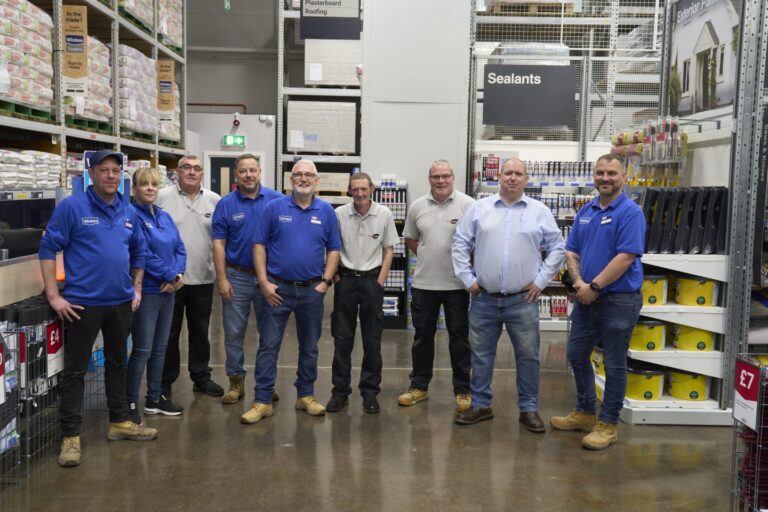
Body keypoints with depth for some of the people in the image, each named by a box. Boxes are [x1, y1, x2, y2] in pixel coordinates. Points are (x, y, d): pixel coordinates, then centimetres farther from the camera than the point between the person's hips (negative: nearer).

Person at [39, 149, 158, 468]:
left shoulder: (128, 212, 7)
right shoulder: (72, 207, -9)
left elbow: (138, 252, 19)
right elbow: (48, 249, -9)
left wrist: (136, 289, 13)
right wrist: (54, 295, -13)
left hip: (121, 302, 6)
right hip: (83, 303, -6)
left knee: (117, 363, 17)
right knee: (74, 370, 2)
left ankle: (120, 423, 31)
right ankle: (70, 437, 11)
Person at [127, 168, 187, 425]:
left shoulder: (164, 216, 12)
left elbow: (180, 249, 9)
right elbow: (143, 254, -19)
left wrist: (179, 274, -9)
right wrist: (171, 276, -13)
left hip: (168, 291, 8)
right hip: (146, 292, -7)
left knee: (160, 348, 15)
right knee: (142, 350, -3)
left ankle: (154, 399, 26)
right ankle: (131, 404, 10)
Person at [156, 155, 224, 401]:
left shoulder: (214, 200, 6)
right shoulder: (162, 197, -2)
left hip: (203, 278, 3)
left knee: (200, 330, 14)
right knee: (169, 332, 7)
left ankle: (201, 376, 27)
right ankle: (164, 382, 19)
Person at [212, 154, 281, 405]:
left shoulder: (276, 200, -2)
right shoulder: (226, 204, -2)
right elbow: (219, 243, -2)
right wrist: (222, 279, -8)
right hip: (237, 277, 0)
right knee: (234, 333, 7)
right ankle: (236, 381, 20)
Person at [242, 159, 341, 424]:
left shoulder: (326, 211, 3)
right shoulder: (274, 208, -1)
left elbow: (333, 250, 7)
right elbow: (259, 245, -1)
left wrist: (325, 282, -3)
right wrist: (264, 282, -7)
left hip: (312, 290, 2)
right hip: (278, 288, -2)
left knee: (309, 347, 12)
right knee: (268, 345, 1)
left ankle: (306, 395, 27)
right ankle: (262, 400, 8)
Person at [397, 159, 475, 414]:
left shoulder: (468, 205, -7)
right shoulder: (417, 206, 5)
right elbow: (410, 238, 17)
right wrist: (427, 257, 7)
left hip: (457, 284, -3)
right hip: (424, 283, 3)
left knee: (459, 337, 6)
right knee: (422, 336, 12)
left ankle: (463, 390, 17)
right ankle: (419, 386, 25)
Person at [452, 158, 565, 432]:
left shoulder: (540, 211, 2)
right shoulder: (479, 208, 4)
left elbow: (557, 248, 6)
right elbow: (460, 244, 6)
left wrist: (541, 280, -1)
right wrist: (468, 278, 0)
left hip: (523, 299, -1)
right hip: (483, 298, 1)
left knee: (528, 355, 5)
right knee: (481, 354, 10)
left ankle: (529, 408, 20)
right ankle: (480, 404, 24)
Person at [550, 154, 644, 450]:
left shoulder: (630, 212, -11)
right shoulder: (585, 212, 10)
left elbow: (626, 257, -20)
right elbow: (571, 252, 9)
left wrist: (594, 287, -18)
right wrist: (578, 282, -8)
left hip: (618, 300, -7)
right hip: (586, 299, 7)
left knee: (614, 365, 4)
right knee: (576, 356, 15)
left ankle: (608, 425, 16)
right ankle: (585, 412, 32)